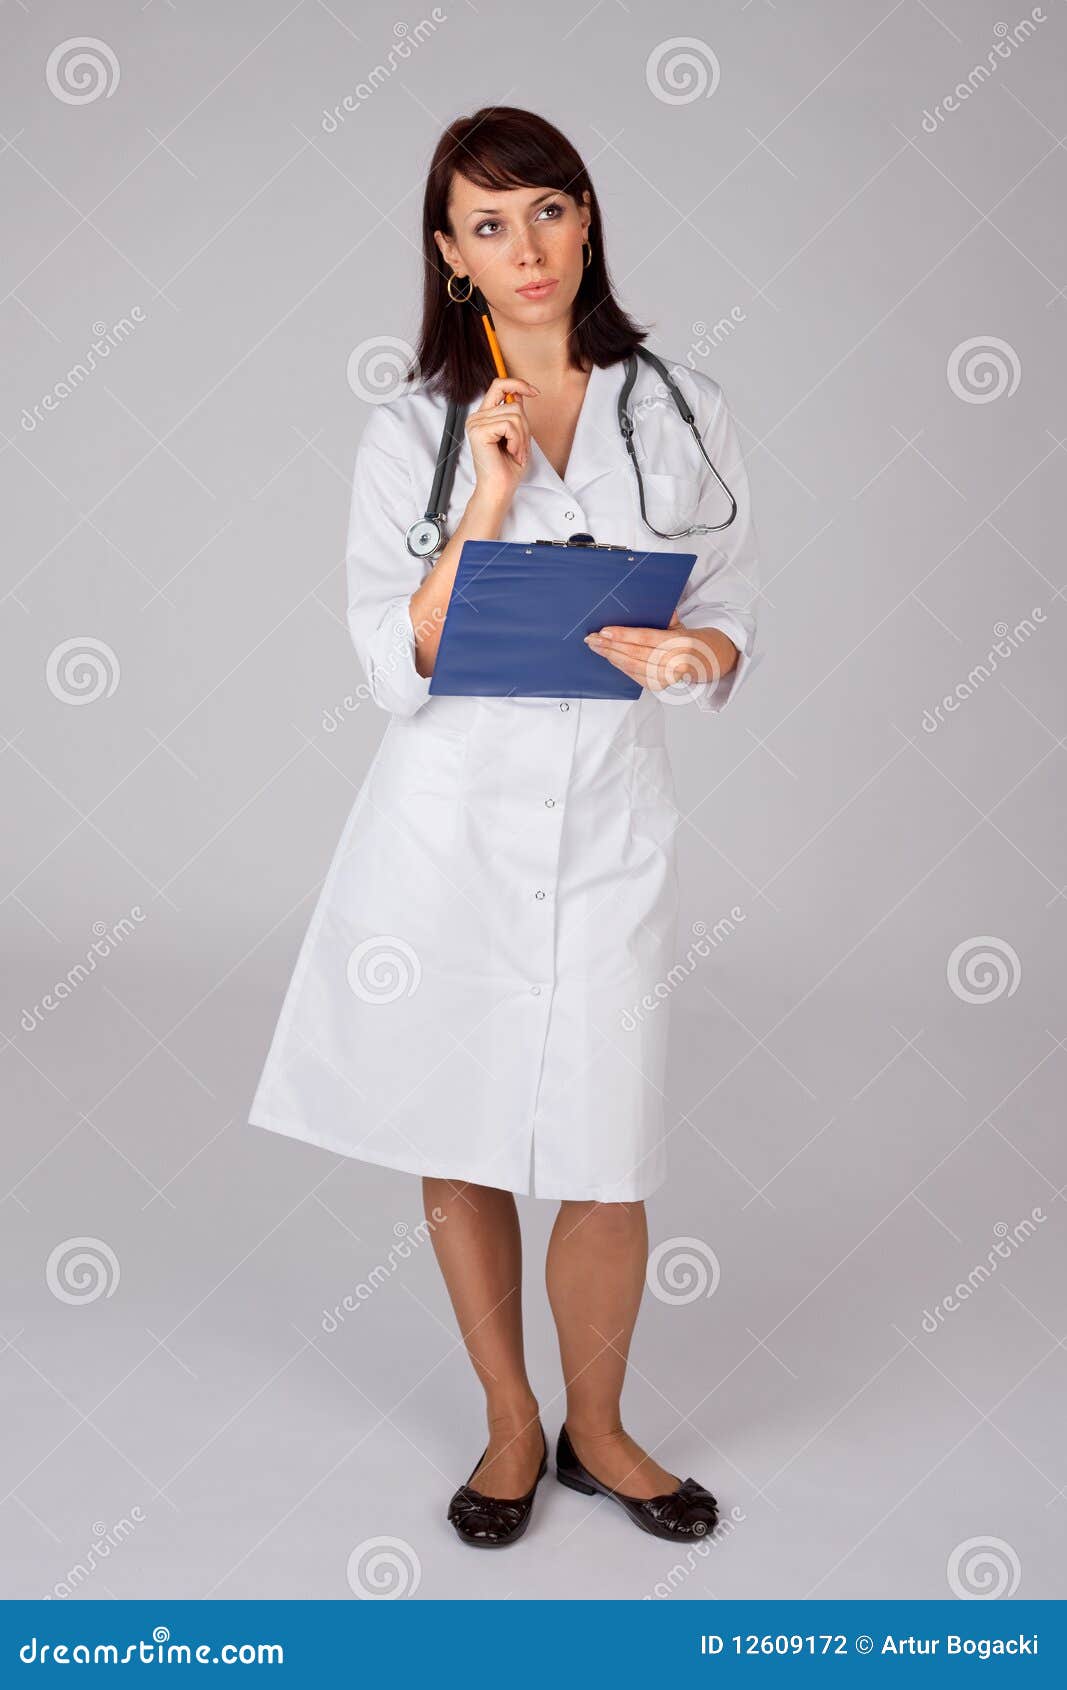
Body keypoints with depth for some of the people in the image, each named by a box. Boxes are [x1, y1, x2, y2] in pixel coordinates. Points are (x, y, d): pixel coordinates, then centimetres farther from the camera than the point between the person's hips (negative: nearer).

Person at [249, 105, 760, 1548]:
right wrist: (489, 499, -15)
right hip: (450, 824, 0)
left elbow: (730, 630, 6)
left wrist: (690, 654, -16)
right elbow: (398, 667, -6)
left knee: (605, 1170, 2)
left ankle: (597, 1429, 31)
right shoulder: (413, 430, 1)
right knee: (457, 1152, 10)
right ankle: (512, 1426, 35)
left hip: (607, 828, 0)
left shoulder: (683, 412, 5)